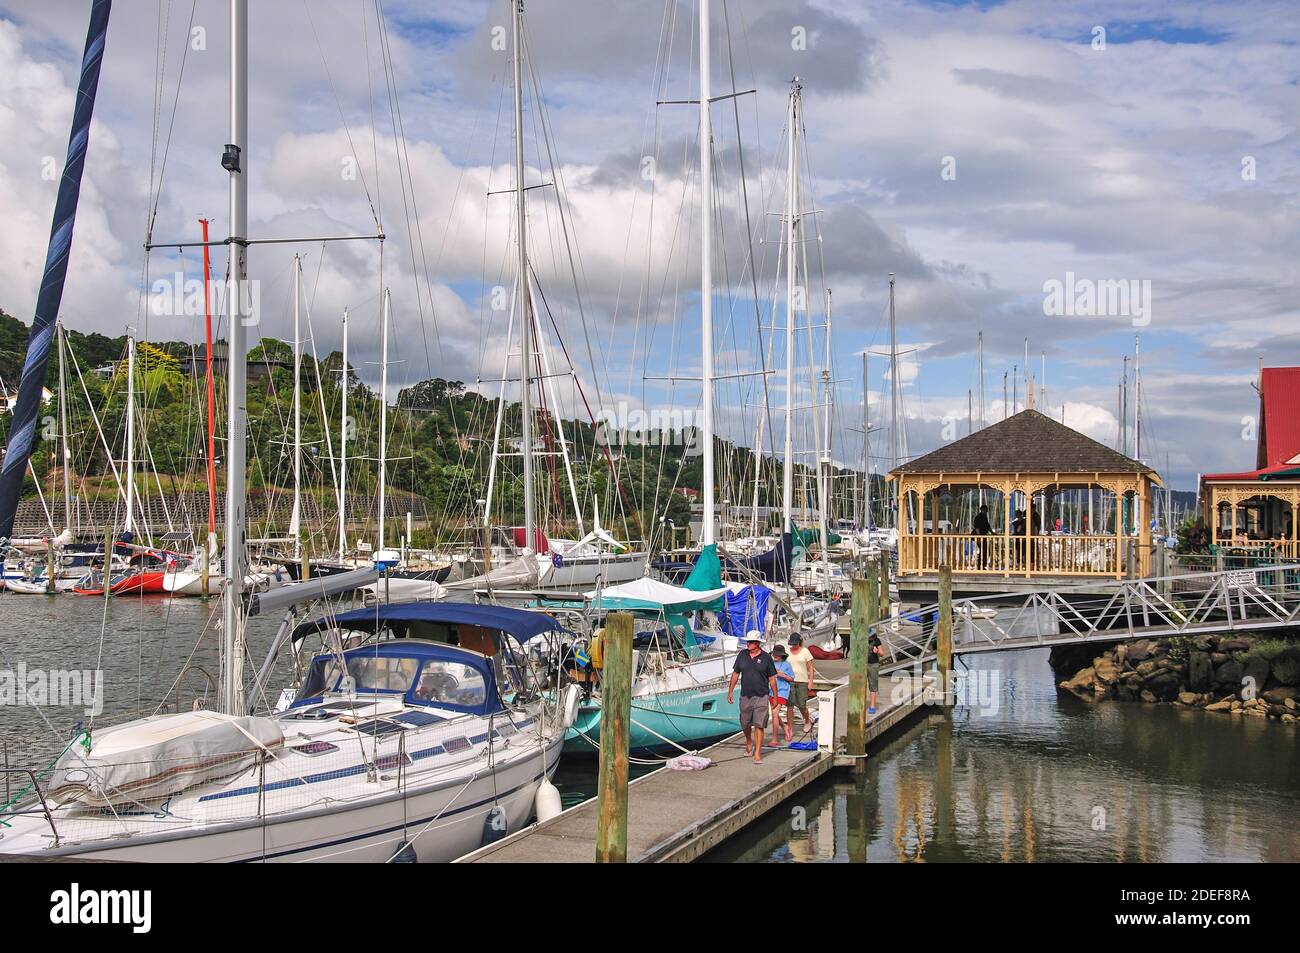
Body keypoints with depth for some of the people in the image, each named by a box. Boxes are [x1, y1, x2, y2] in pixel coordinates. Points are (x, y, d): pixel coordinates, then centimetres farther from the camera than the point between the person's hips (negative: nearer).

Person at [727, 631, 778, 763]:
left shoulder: (766, 658, -3)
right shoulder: (742, 655, 5)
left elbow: (772, 678, 2)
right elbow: (735, 674, 11)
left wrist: (775, 696, 3)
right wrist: (730, 691, 8)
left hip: (761, 696, -3)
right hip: (745, 696, 3)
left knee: (759, 725, -7)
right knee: (745, 724, 14)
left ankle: (757, 753, -4)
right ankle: (749, 742, 42)